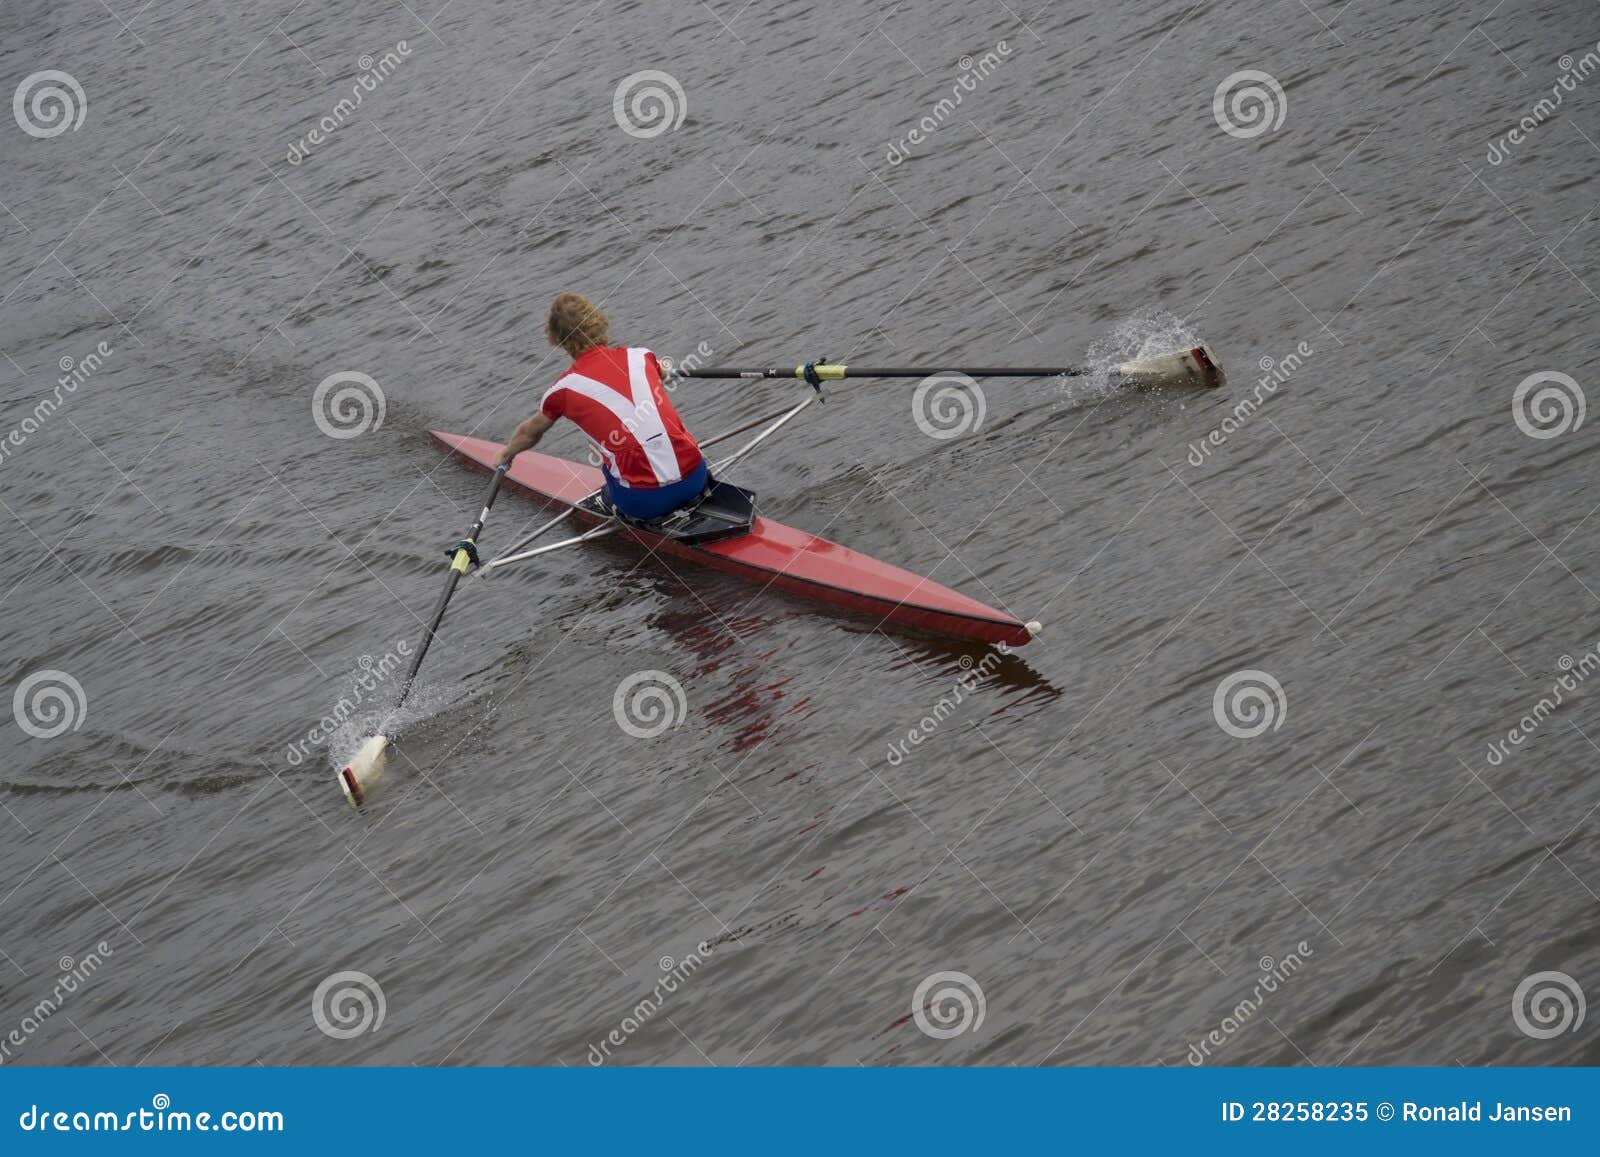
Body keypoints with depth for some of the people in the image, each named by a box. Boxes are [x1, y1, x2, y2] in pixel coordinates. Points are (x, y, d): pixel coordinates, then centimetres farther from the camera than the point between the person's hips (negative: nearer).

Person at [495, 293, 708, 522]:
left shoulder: (564, 389, 1)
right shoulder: (639, 357, 8)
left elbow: (529, 433, 24)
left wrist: (505, 455, 46)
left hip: (646, 501, -2)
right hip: (694, 480, 2)